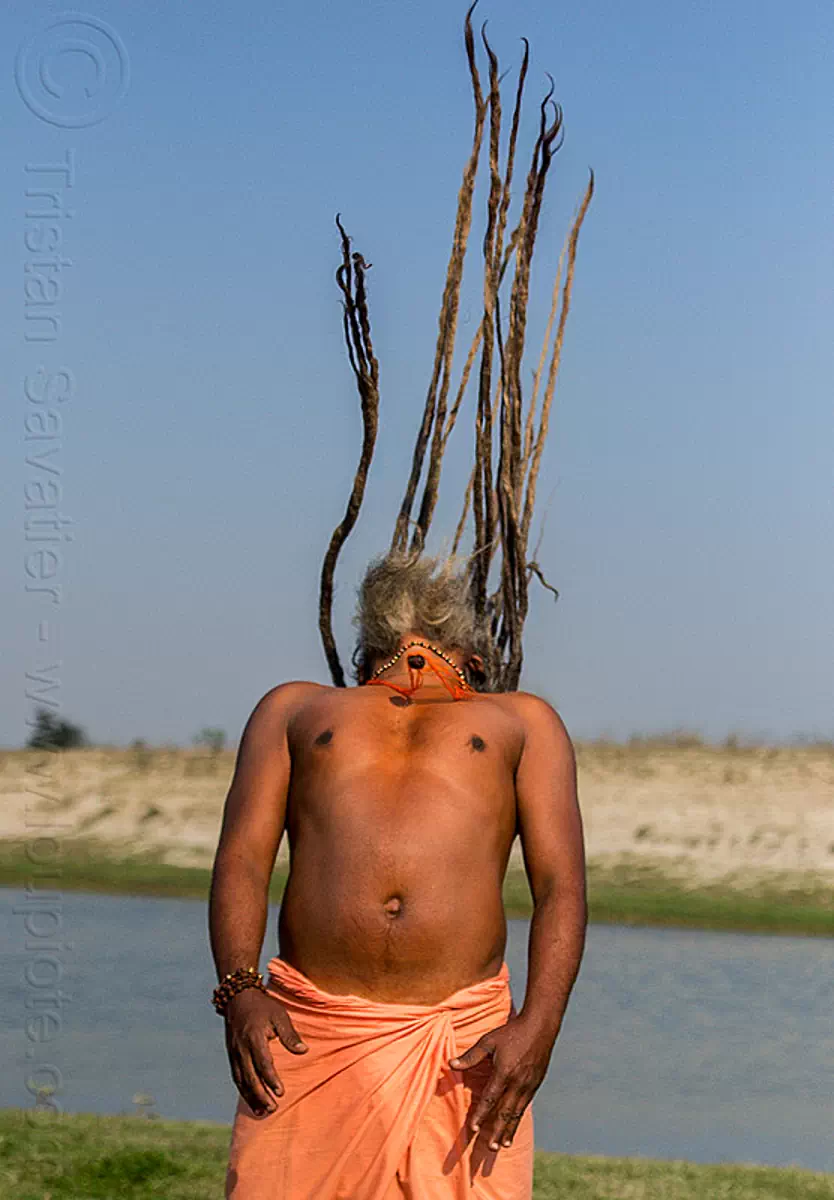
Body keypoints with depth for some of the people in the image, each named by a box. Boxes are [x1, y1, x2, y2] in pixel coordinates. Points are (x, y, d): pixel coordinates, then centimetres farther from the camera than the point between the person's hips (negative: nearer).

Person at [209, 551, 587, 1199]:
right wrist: (239, 989, -7)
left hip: (462, 1043, 0)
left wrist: (539, 1024, -7)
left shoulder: (522, 720, 24)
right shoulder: (294, 708, 26)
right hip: (309, 1032, 0)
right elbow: (243, 859, 12)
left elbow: (561, 884, 11)